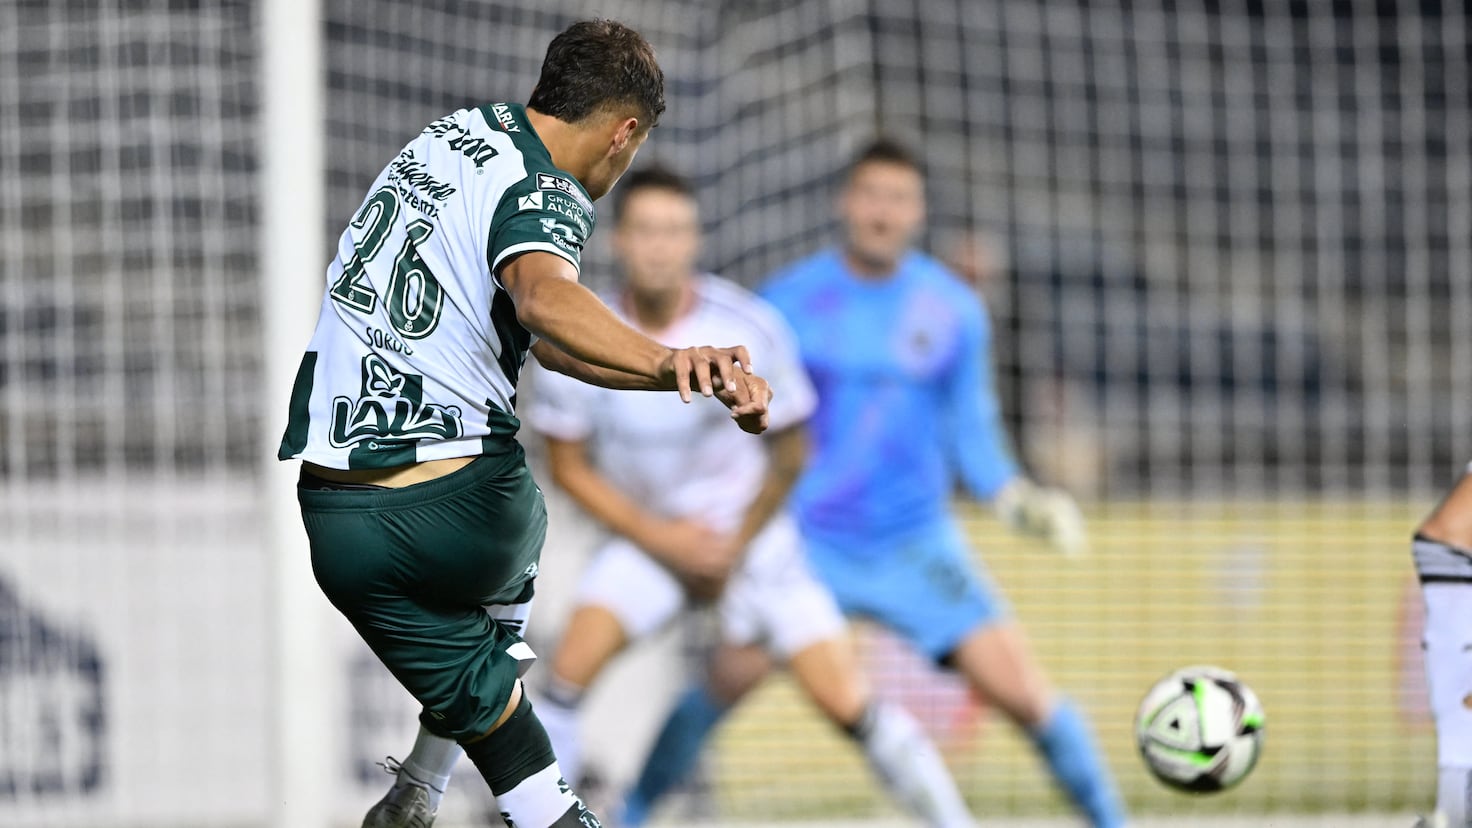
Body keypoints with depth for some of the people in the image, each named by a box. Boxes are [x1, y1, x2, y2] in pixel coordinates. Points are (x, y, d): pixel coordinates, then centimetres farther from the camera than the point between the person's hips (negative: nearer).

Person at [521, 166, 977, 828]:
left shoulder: (750, 328, -19)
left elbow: (789, 454, -5)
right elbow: (569, 467, -4)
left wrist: (734, 549, -6)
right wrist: (659, 537, -14)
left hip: (751, 532, -1)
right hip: (645, 533, 1)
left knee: (846, 703, -9)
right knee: (571, 668, -21)